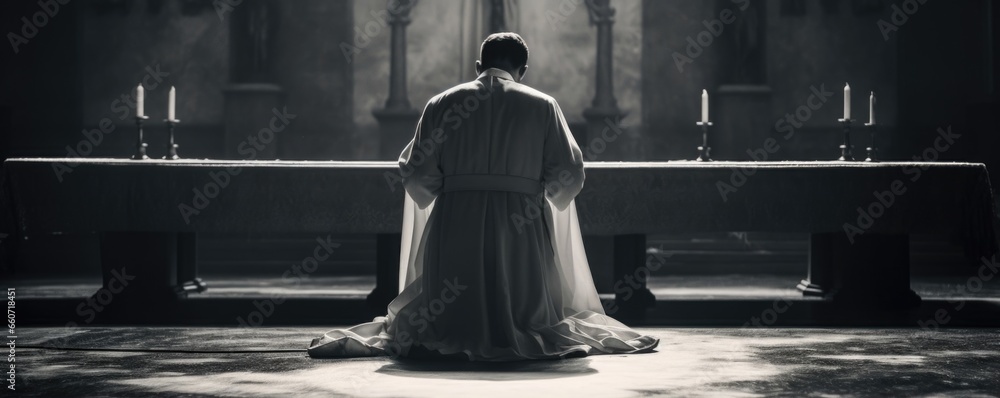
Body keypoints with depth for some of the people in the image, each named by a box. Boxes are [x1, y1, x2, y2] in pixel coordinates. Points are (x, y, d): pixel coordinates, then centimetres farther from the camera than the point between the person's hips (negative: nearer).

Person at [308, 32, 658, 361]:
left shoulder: (442, 103, 7)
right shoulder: (542, 105, 5)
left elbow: (417, 175, 3)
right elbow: (568, 175, 2)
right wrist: (547, 198, 23)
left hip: (454, 229, 1)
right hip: (522, 234, -1)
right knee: (531, 318, 14)